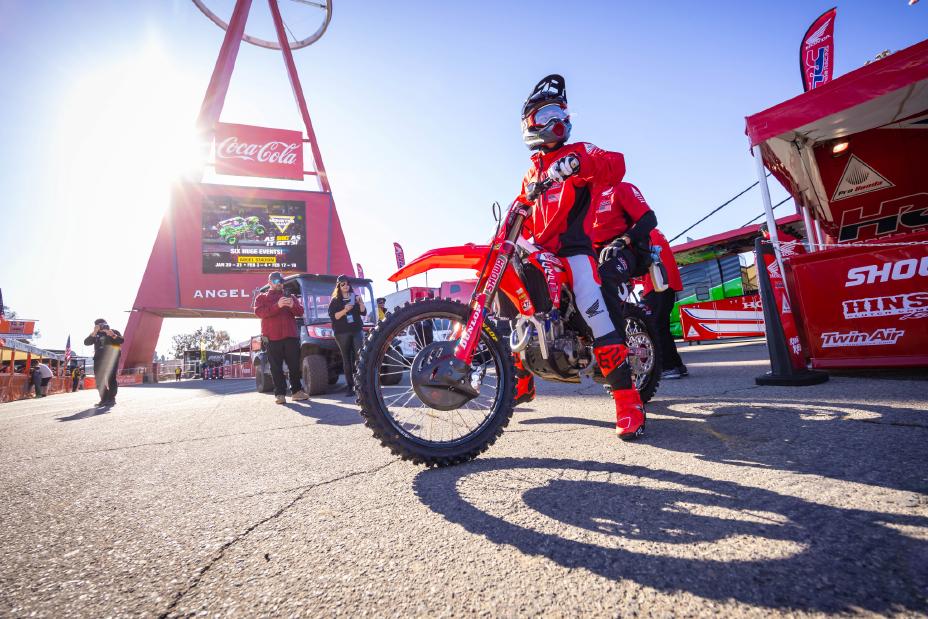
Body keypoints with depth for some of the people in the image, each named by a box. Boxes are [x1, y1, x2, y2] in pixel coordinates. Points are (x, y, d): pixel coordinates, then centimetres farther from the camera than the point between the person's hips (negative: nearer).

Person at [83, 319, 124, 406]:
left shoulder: (114, 332, 6)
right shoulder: (96, 335, 15)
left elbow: (121, 340, -9)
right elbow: (86, 343, 0)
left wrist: (112, 335, -22)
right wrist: (94, 333, -10)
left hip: (111, 358, -4)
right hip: (99, 359, 4)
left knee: (111, 379, -8)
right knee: (99, 380, 2)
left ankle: (111, 399, -5)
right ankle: (104, 399, 8)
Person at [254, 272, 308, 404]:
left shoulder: (291, 297, 21)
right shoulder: (262, 297, 13)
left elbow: (300, 312, 9)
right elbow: (259, 312, -6)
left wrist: (293, 305, -14)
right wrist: (277, 305, -20)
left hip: (291, 336, 2)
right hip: (273, 337, -2)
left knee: (294, 365, 4)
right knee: (276, 367, -3)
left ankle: (297, 391, 11)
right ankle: (279, 393, -1)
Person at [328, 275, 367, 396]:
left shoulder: (355, 297, 14)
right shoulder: (335, 301, 7)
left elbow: (364, 313, 6)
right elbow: (333, 316, -6)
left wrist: (361, 303, -11)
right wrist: (345, 310, -20)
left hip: (356, 331, 2)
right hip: (342, 333, -2)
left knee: (360, 356, -10)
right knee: (347, 359, 0)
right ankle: (350, 386, 3)